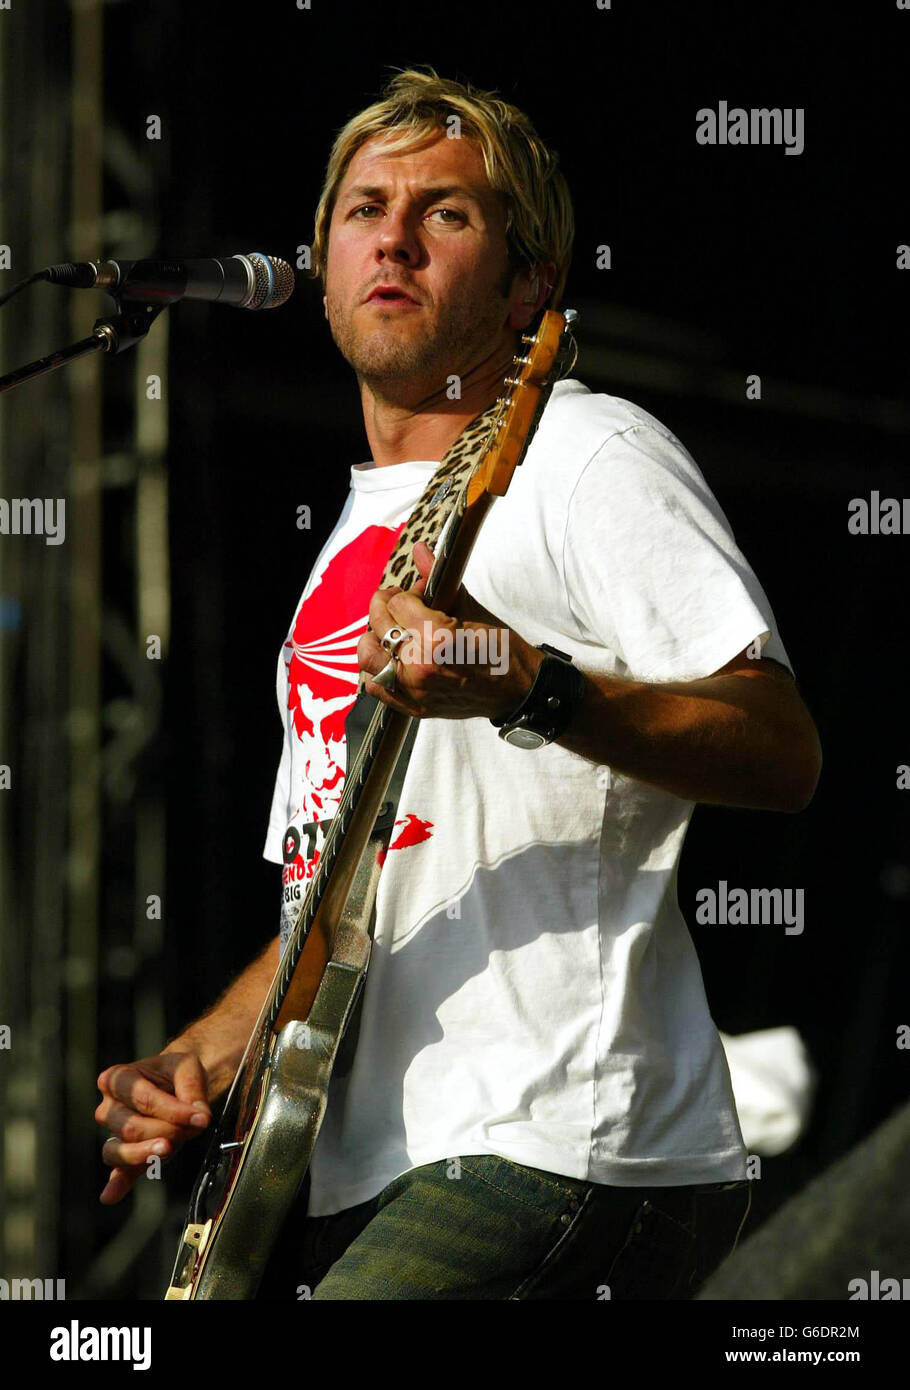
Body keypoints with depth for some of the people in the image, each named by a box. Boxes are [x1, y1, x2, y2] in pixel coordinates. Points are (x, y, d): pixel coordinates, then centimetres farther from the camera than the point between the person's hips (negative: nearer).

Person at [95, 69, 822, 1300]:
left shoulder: (585, 457, -3)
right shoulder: (358, 537, 23)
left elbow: (784, 754, -15)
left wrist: (531, 687, -28)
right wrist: (205, 1058, 12)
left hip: (558, 1152, -9)